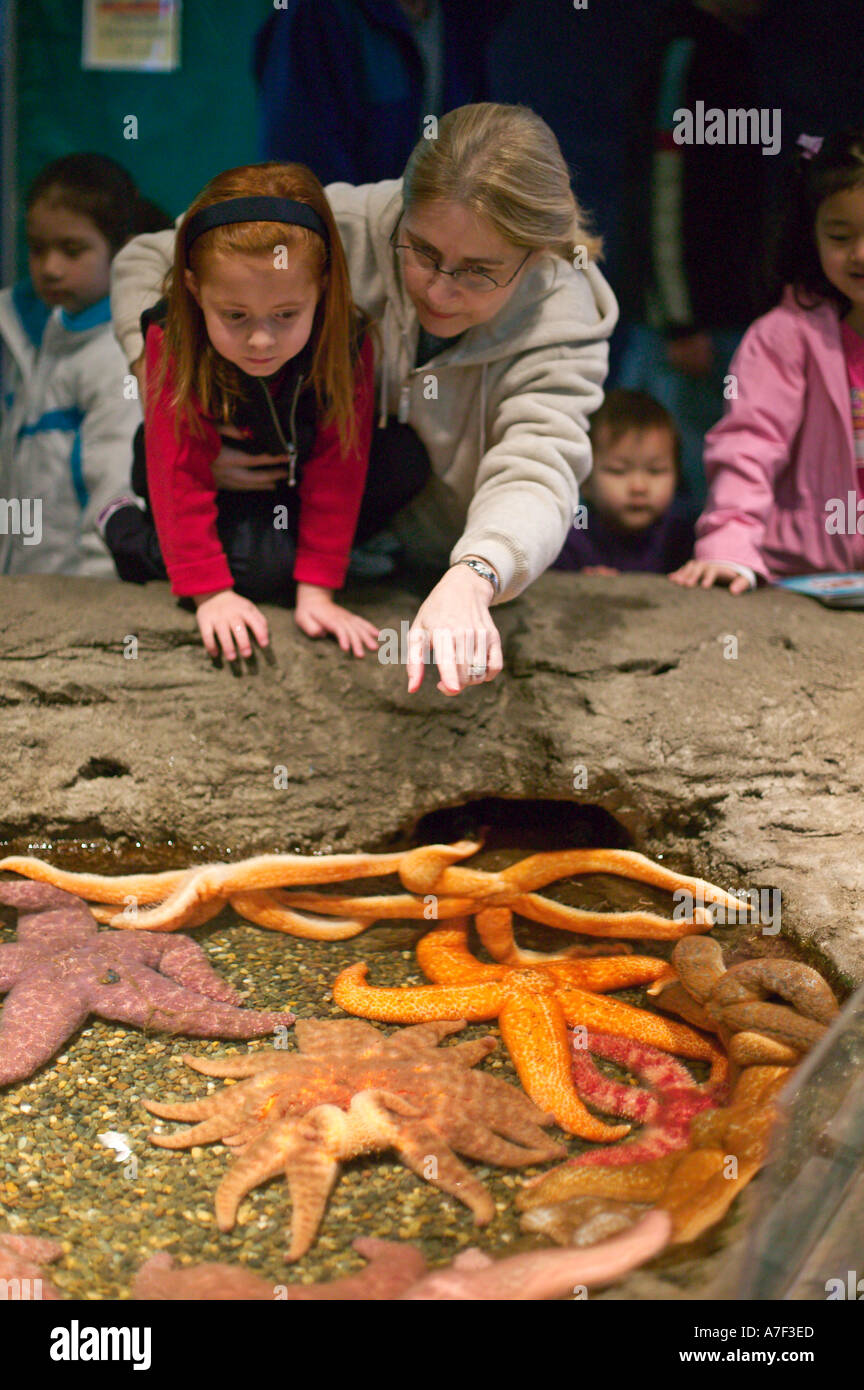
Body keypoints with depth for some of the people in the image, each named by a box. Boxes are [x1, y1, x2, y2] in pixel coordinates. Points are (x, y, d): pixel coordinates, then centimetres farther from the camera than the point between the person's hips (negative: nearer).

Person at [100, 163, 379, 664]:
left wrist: (317, 592, -25)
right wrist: (211, 593, -30)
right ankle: (124, 524, -3)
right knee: (261, 566, -30)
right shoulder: (174, 341, -30)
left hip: (291, 481, 2)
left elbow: (336, 471, -21)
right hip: (216, 483, -2)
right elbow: (181, 469, -27)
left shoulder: (348, 345, -27)